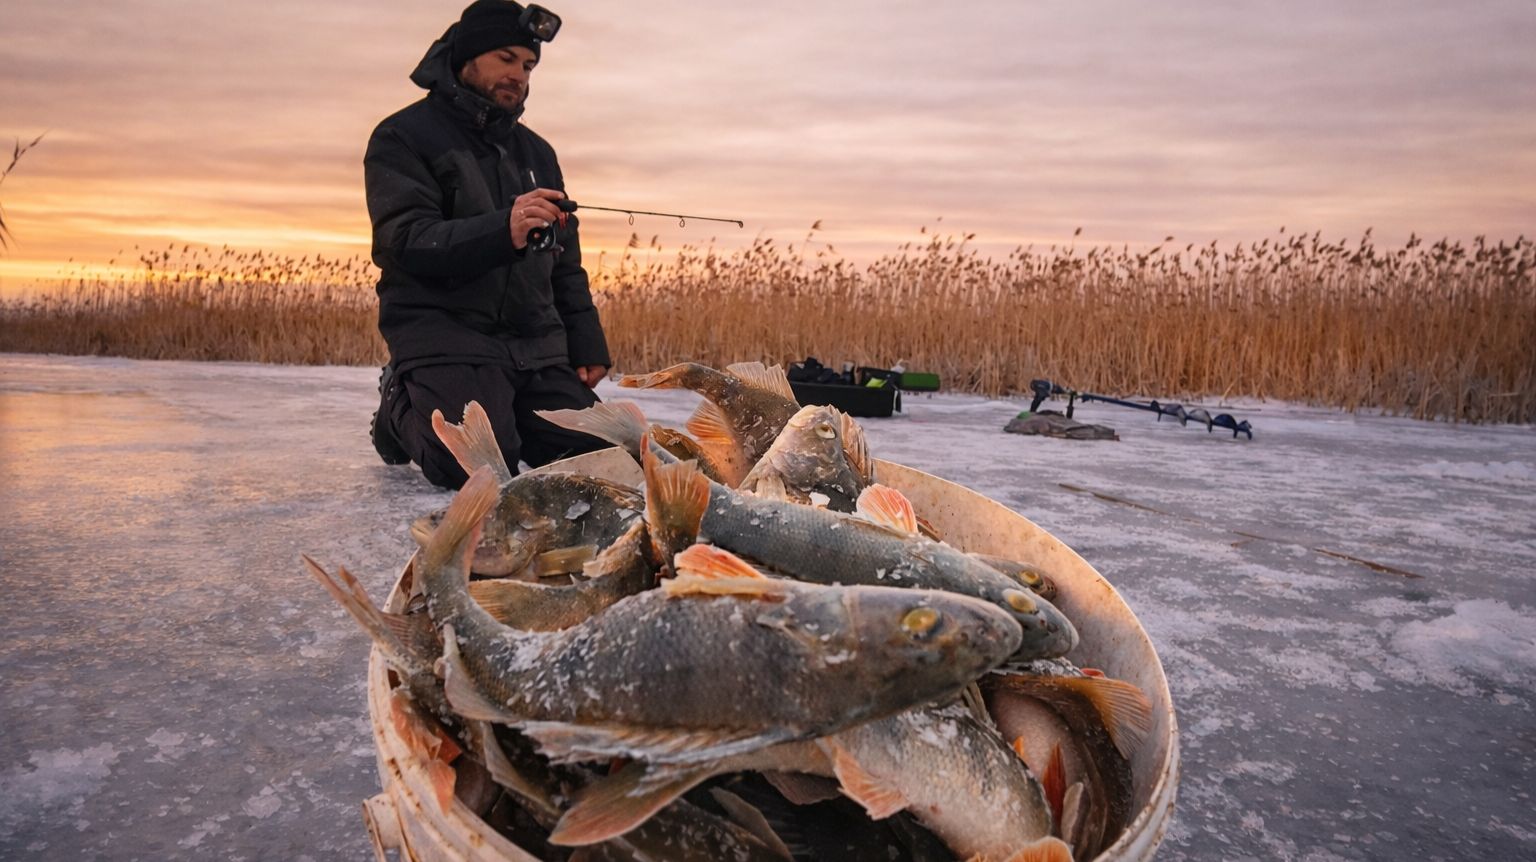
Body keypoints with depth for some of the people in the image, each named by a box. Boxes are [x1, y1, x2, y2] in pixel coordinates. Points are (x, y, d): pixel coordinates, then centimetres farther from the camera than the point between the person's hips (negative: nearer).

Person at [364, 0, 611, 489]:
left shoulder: (536, 152, 20)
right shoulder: (403, 137, 1)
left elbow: (565, 264, 21)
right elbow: (407, 241, -15)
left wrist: (586, 345, 8)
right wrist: (502, 231, -31)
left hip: (537, 345, 6)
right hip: (443, 333, -5)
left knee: (597, 454, -9)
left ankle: (501, 413, 17)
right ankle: (403, 409, 7)